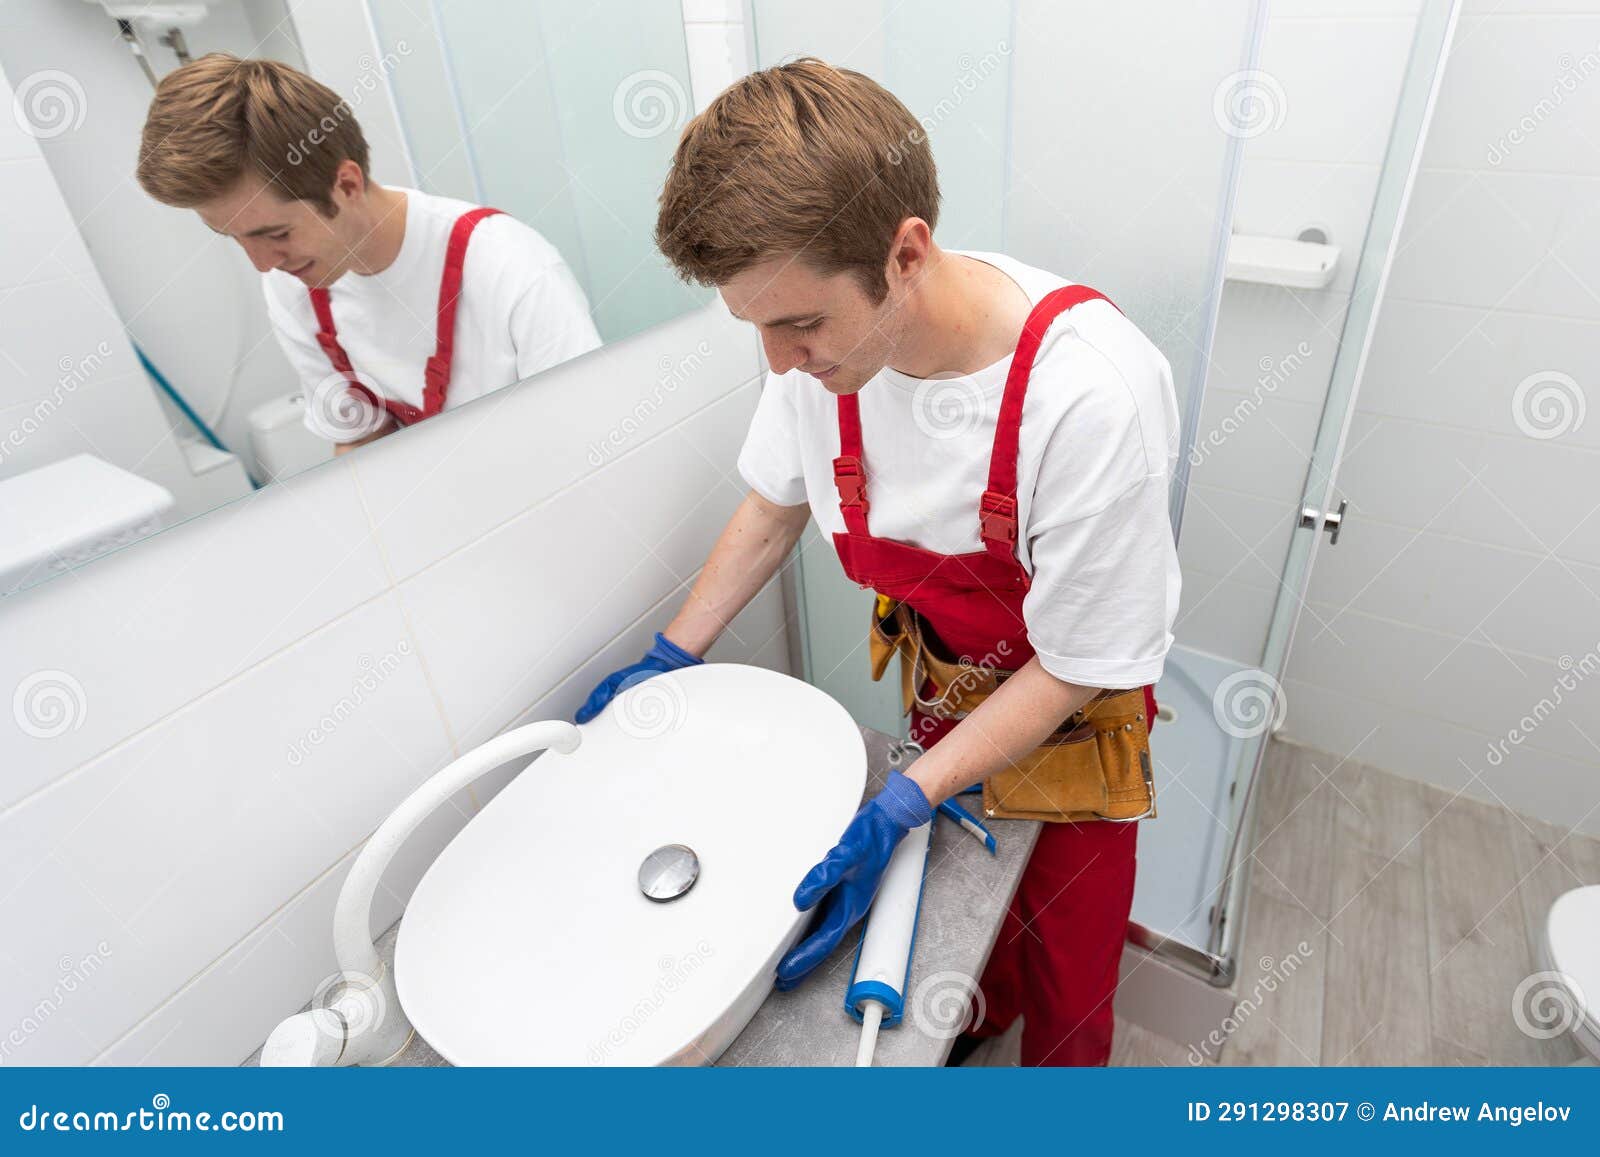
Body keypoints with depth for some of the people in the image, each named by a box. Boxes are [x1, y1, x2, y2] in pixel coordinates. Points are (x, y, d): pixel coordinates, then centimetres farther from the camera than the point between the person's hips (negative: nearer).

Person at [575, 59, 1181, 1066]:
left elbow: (1075, 667, -25)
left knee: (1065, 955, 17)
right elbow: (777, 505, -2)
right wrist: (670, 662, -1)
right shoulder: (831, 333, -21)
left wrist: (900, 809, -29)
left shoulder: (1091, 396, -37)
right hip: (942, 678, 4)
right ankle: (983, 1014, 60)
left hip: (1072, 701, -3)